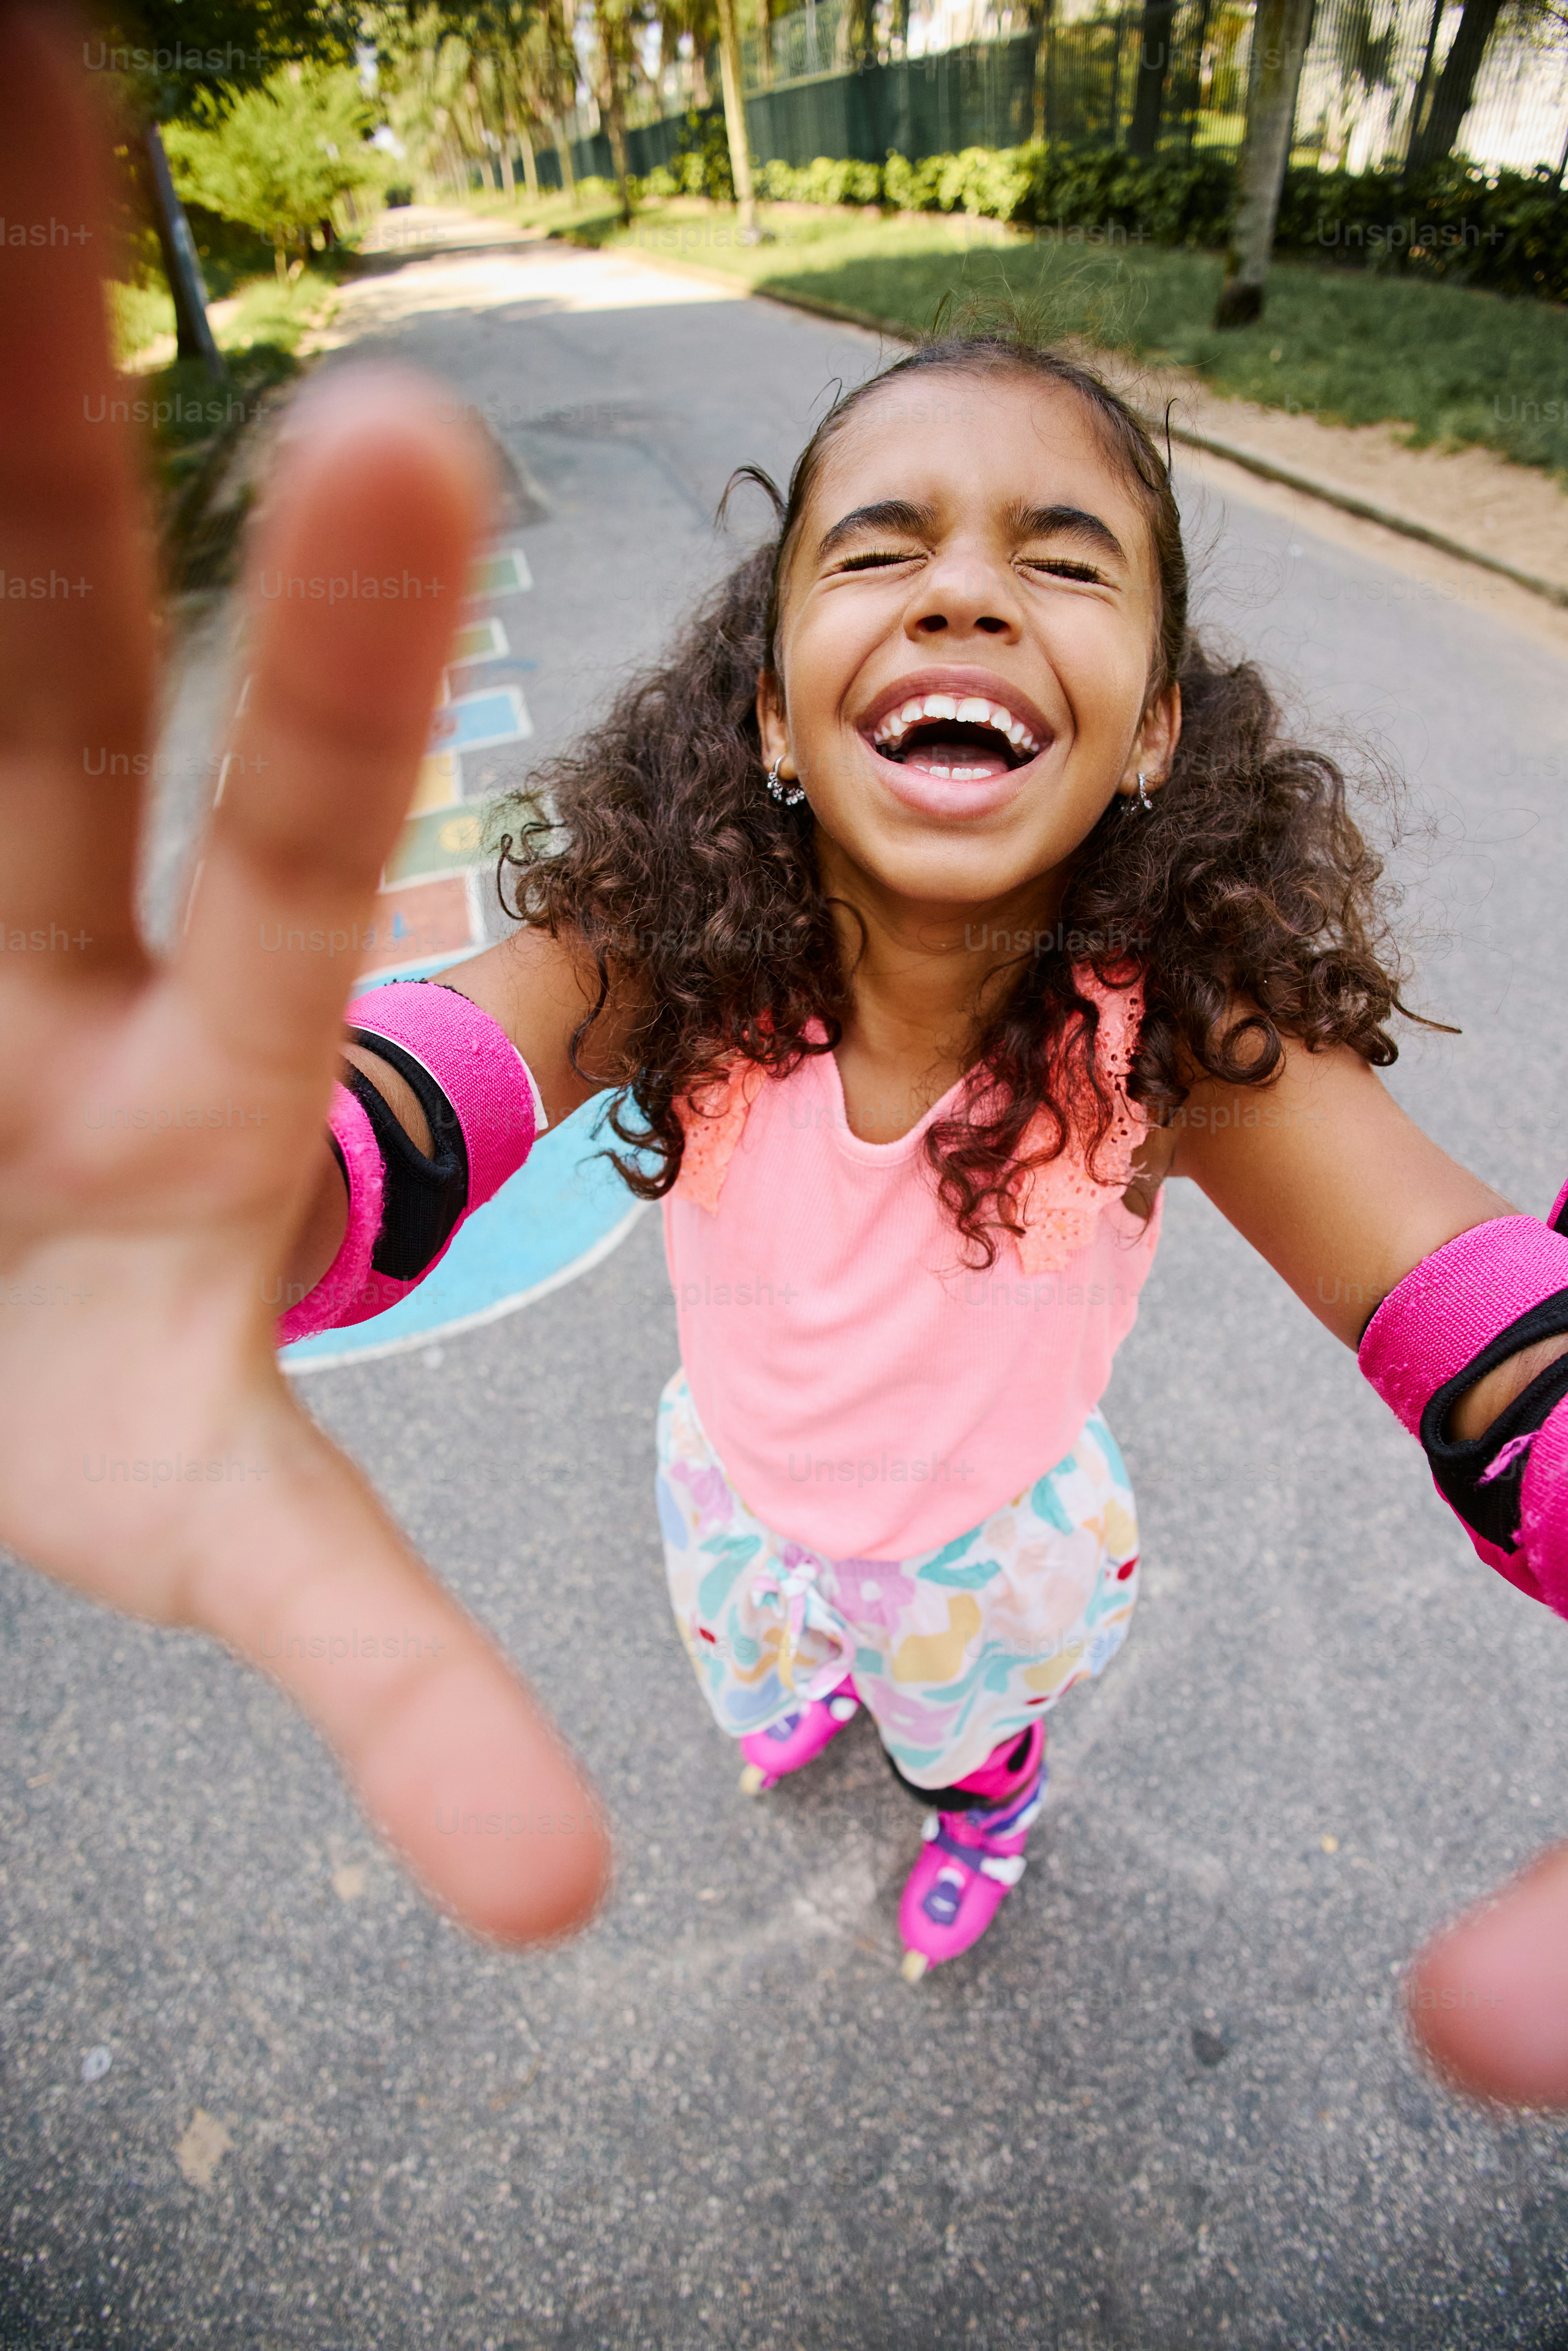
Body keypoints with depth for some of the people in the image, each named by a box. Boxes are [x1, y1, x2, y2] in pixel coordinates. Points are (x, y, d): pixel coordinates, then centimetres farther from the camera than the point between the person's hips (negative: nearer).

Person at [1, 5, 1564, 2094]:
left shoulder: (1184, 1018, -35)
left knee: (976, 1719, 35)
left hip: (998, 1523, 0)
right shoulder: (660, 952, -33)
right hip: (744, 1488, 1)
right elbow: (372, 1130, -50)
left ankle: (984, 1804, 75)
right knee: (763, 1670, 37)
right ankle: (816, 1684, 77)